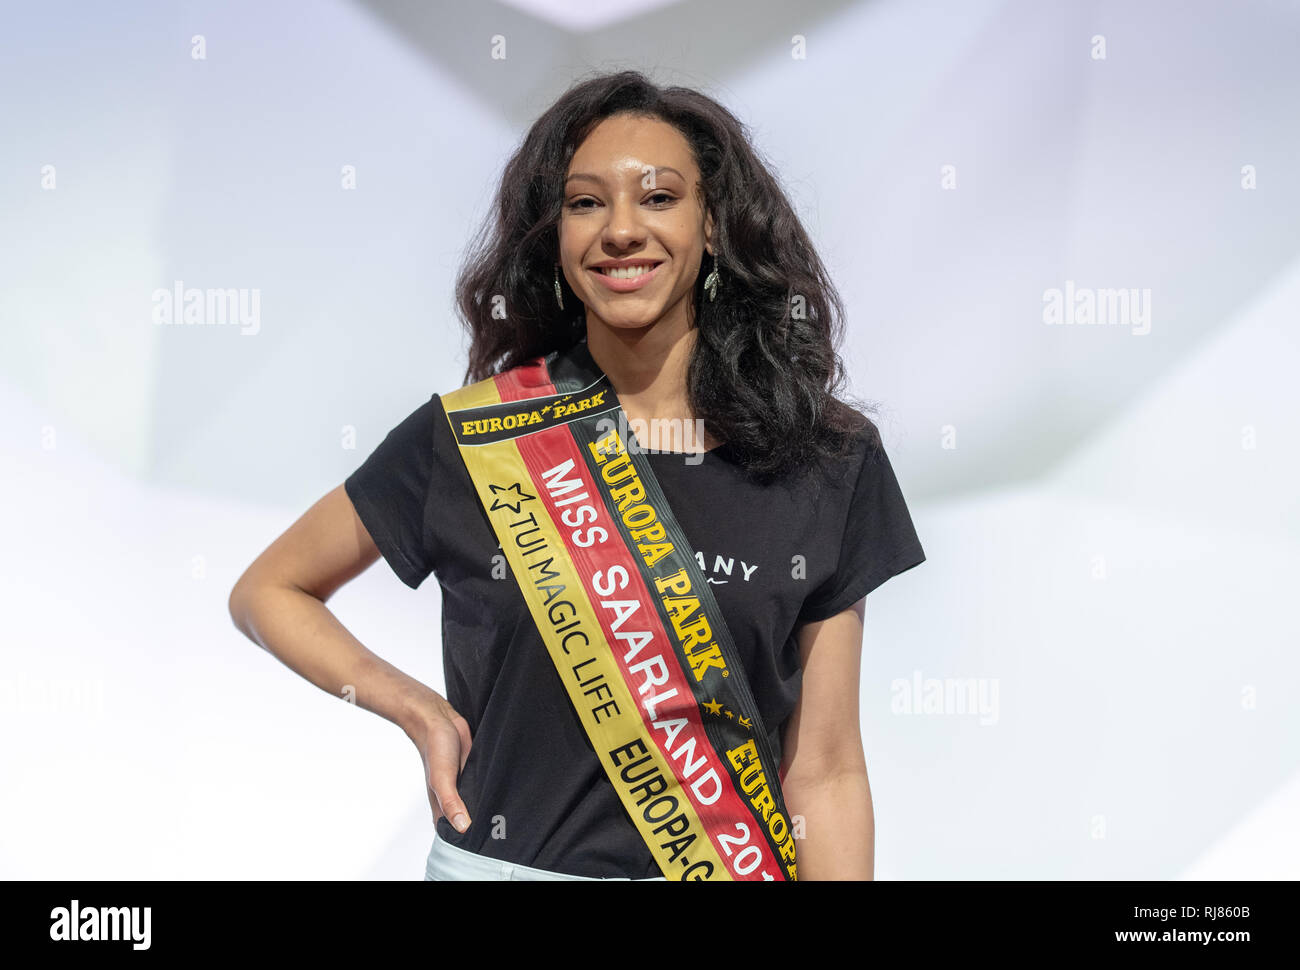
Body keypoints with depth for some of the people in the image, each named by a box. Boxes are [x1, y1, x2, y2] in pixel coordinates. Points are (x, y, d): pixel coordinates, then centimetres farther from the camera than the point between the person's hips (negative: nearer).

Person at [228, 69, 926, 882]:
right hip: (504, 859, 0)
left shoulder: (829, 463, -3)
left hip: (733, 865, 1)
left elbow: (826, 770, -2)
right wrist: (421, 711, -6)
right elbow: (267, 592, 6)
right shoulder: (470, 437, -6)